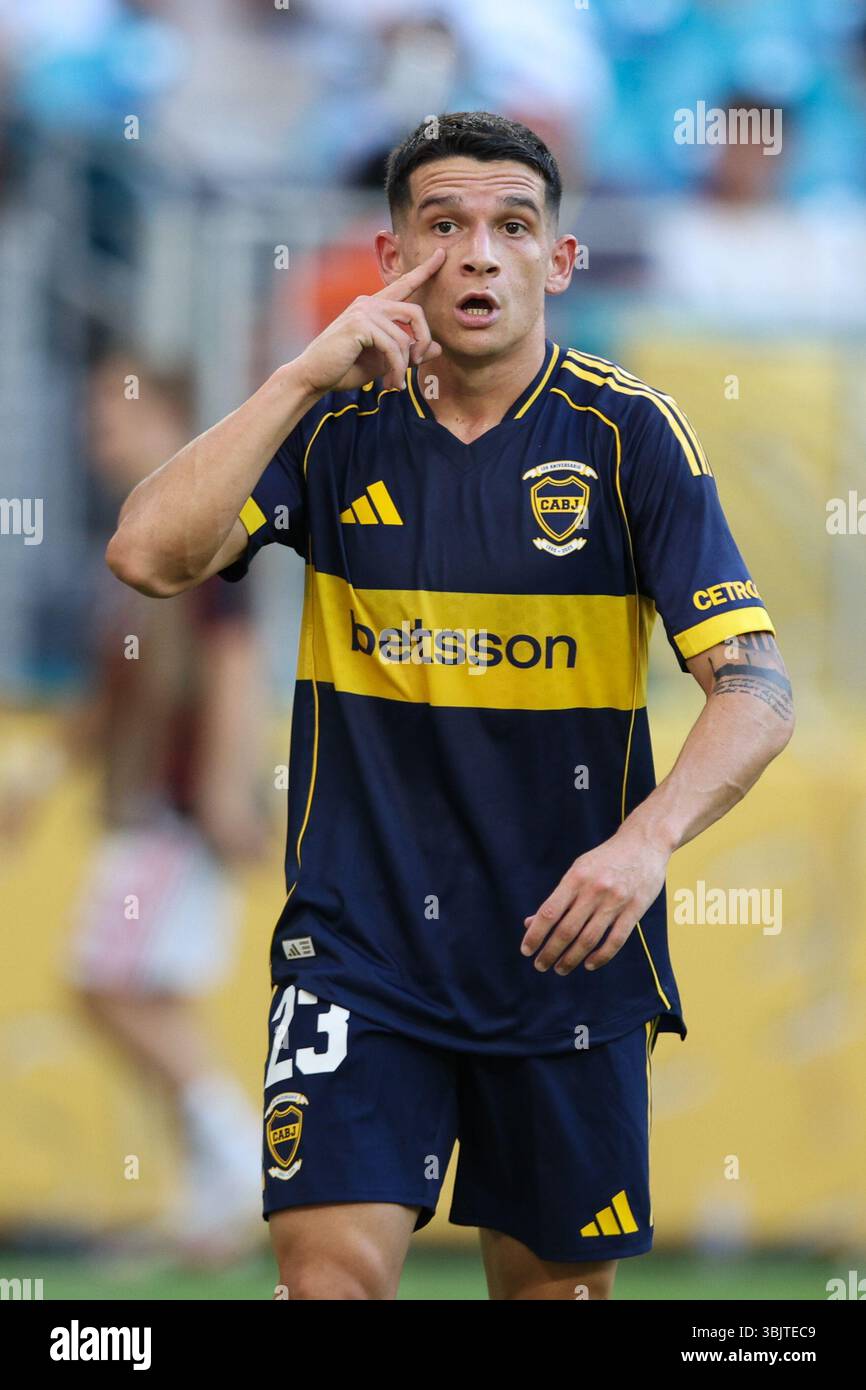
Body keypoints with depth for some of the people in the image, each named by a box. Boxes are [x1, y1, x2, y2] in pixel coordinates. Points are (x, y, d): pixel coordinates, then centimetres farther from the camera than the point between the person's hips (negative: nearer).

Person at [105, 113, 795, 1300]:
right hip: (360, 933, 0)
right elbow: (150, 555, -12)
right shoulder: (340, 423, 1)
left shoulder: (629, 434, -5)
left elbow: (755, 689, -12)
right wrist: (306, 376, -17)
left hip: (566, 943, 0)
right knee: (331, 1267, -14)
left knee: (556, 1280, 9)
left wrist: (648, 837, -30)